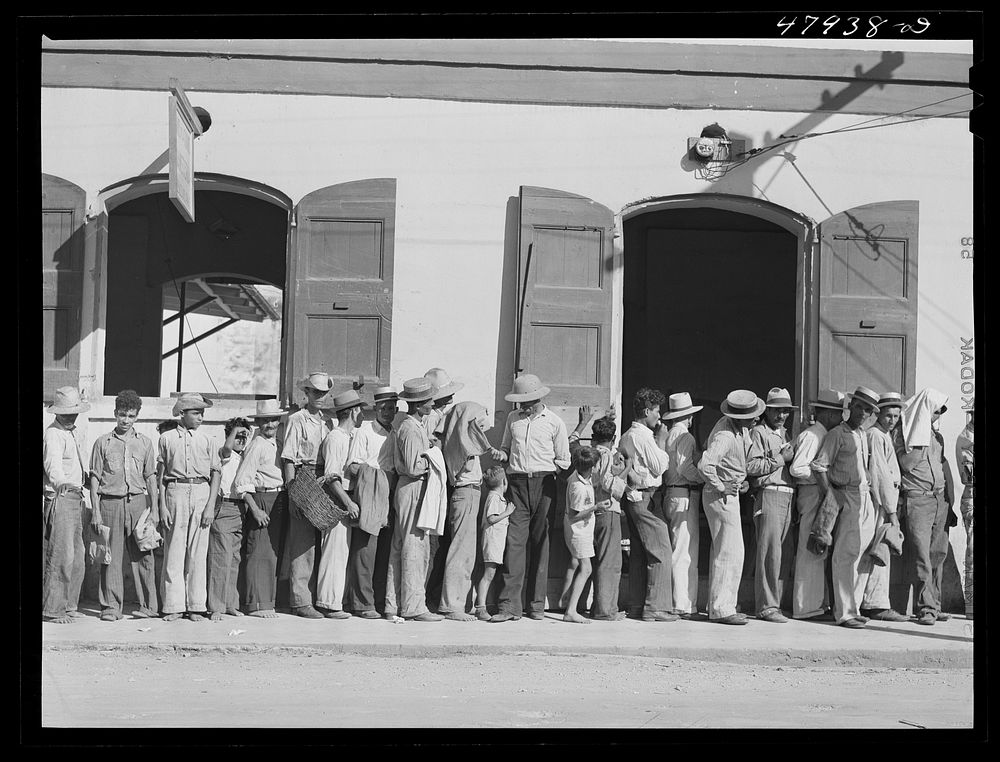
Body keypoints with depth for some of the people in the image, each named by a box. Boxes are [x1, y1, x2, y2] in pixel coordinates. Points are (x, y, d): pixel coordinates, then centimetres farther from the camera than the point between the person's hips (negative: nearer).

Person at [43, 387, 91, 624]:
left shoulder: (75, 433, 15)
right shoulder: (53, 435, -14)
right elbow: (52, 465, -32)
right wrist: (63, 482, -49)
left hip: (75, 498, 9)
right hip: (58, 499, -9)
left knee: (76, 557, 12)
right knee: (60, 555, -10)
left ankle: (68, 605, 21)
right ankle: (52, 609, -5)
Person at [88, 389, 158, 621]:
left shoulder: (144, 442, 11)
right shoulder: (103, 442, 7)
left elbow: (150, 477, 13)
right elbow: (94, 478, 6)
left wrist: (154, 508, 6)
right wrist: (96, 511, -1)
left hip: (138, 501, 1)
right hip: (110, 502, -1)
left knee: (142, 555, 0)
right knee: (111, 557, -1)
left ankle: (148, 605, 6)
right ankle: (111, 607, 5)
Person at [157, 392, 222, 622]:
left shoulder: (207, 441, 11)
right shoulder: (167, 439, 8)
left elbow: (216, 474, 8)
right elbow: (160, 475, 7)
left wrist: (210, 506, -2)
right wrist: (162, 506, -2)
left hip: (201, 493, 1)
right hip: (175, 492, -1)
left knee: (198, 553, 1)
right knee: (173, 552, -1)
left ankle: (196, 607, 5)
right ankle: (173, 606, 2)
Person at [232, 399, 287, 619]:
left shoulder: (277, 443, 14)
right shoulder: (256, 445, -9)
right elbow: (241, 482, -13)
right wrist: (255, 509, -18)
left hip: (279, 501, 8)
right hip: (261, 500, -8)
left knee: (274, 552, 11)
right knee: (260, 553, -8)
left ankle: (267, 602, 18)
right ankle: (257, 604, -6)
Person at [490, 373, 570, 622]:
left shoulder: (555, 422, 6)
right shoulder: (512, 418, 15)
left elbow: (563, 461, 8)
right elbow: (506, 446, 26)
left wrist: (545, 474, -2)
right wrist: (503, 454, 5)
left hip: (543, 483, -2)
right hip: (517, 483, 2)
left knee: (539, 542, 0)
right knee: (515, 540, -9)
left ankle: (536, 604, 7)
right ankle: (510, 604, -12)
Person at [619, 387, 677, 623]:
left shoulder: (627, 436, 15)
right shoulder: (643, 436, -14)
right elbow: (659, 468, -11)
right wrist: (662, 441, -2)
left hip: (632, 496, 10)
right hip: (645, 497, -10)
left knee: (638, 552, 12)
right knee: (660, 551, -7)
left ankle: (637, 605, 14)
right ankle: (656, 607, -9)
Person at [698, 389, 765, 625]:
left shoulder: (741, 428, 5)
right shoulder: (724, 435, -25)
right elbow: (704, 465, -37)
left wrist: (741, 480, 13)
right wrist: (720, 487, -22)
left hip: (730, 494, 10)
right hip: (722, 497, -10)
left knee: (721, 552, 14)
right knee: (730, 552, -9)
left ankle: (718, 605, 21)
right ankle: (722, 608, -6)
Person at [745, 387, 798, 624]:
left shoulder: (785, 434, 24)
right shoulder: (758, 432, 0)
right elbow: (751, 466, -12)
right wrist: (781, 458, -10)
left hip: (788, 496, 8)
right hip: (769, 495, -8)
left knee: (777, 551, 7)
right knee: (770, 551, -11)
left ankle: (774, 600, 11)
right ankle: (767, 606, -10)